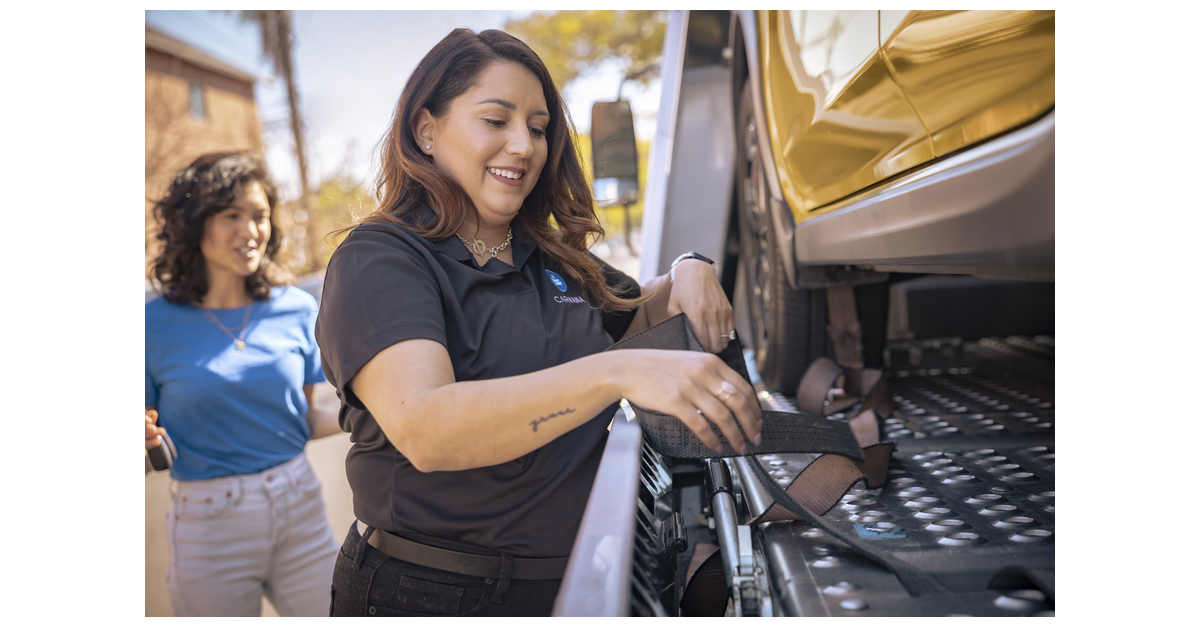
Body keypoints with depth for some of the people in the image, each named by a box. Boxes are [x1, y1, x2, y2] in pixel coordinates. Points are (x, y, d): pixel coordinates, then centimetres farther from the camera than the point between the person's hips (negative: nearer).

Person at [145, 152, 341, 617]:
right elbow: (150, 435, 1)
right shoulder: (157, 323, -5)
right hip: (210, 522, -2)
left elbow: (305, 419, 7)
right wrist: (145, 438, -21)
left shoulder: (296, 309, 1)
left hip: (300, 508, 2)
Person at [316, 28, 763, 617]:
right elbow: (423, 430, -31)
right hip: (428, 591, -6)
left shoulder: (555, 258, 7)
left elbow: (637, 313, 25)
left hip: (568, 580, 7)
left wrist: (686, 274, 1)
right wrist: (619, 373, -42)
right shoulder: (377, 261, -14)